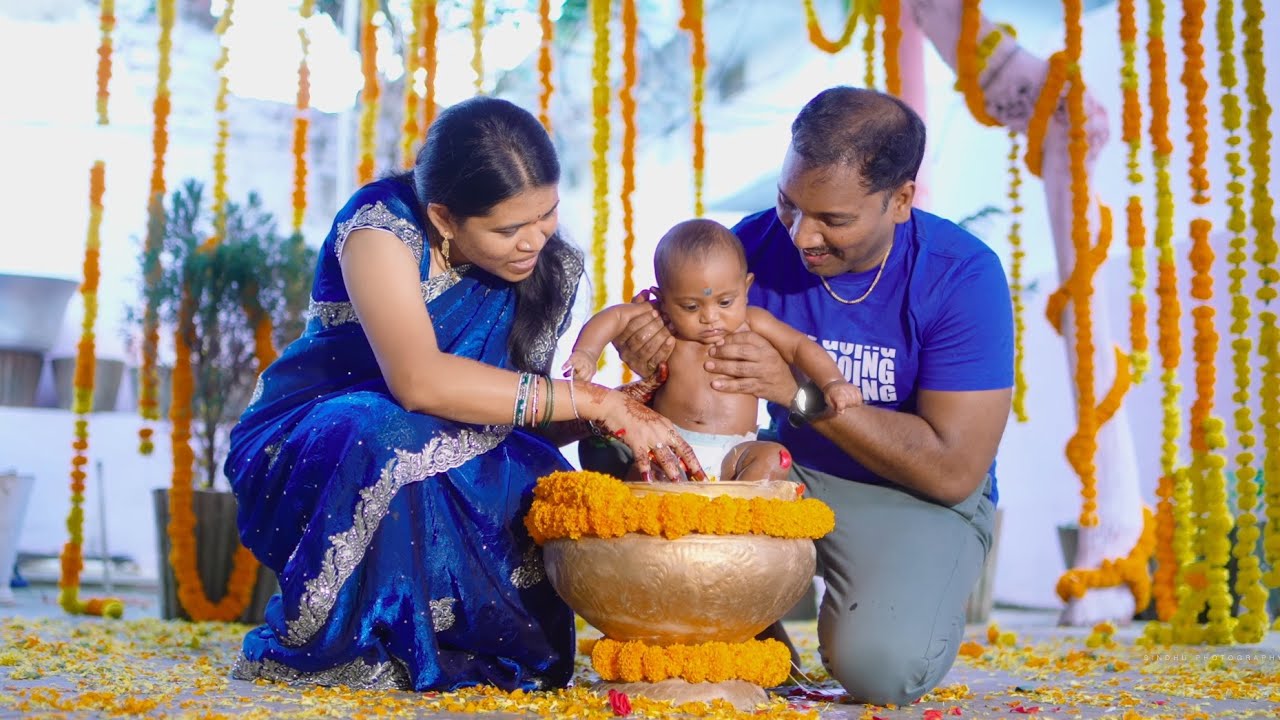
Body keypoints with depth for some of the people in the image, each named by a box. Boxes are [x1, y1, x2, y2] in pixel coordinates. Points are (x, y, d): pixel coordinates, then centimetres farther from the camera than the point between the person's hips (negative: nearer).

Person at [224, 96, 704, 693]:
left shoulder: (553, 268, -6)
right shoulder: (381, 225, -23)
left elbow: (525, 409, -4)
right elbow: (418, 381, -37)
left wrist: (620, 408, -24)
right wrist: (592, 400, -35)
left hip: (446, 462, 5)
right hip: (301, 452, -4)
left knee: (546, 481, -24)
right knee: (392, 438, -37)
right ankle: (332, 650, -16)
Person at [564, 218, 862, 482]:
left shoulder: (752, 323, 4)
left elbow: (800, 347, 5)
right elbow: (615, 316, -1)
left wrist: (832, 382, -12)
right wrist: (587, 352, -20)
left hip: (732, 455, 1)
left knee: (774, 457, -28)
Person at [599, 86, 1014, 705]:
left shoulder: (961, 277, -19)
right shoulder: (757, 243, -10)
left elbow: (954, 471, -21)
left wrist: (801, 393, -27)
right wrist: (649, 346, -24)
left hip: (915, 496, -4)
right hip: (785, 473, 4)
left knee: (882, 667, -32)